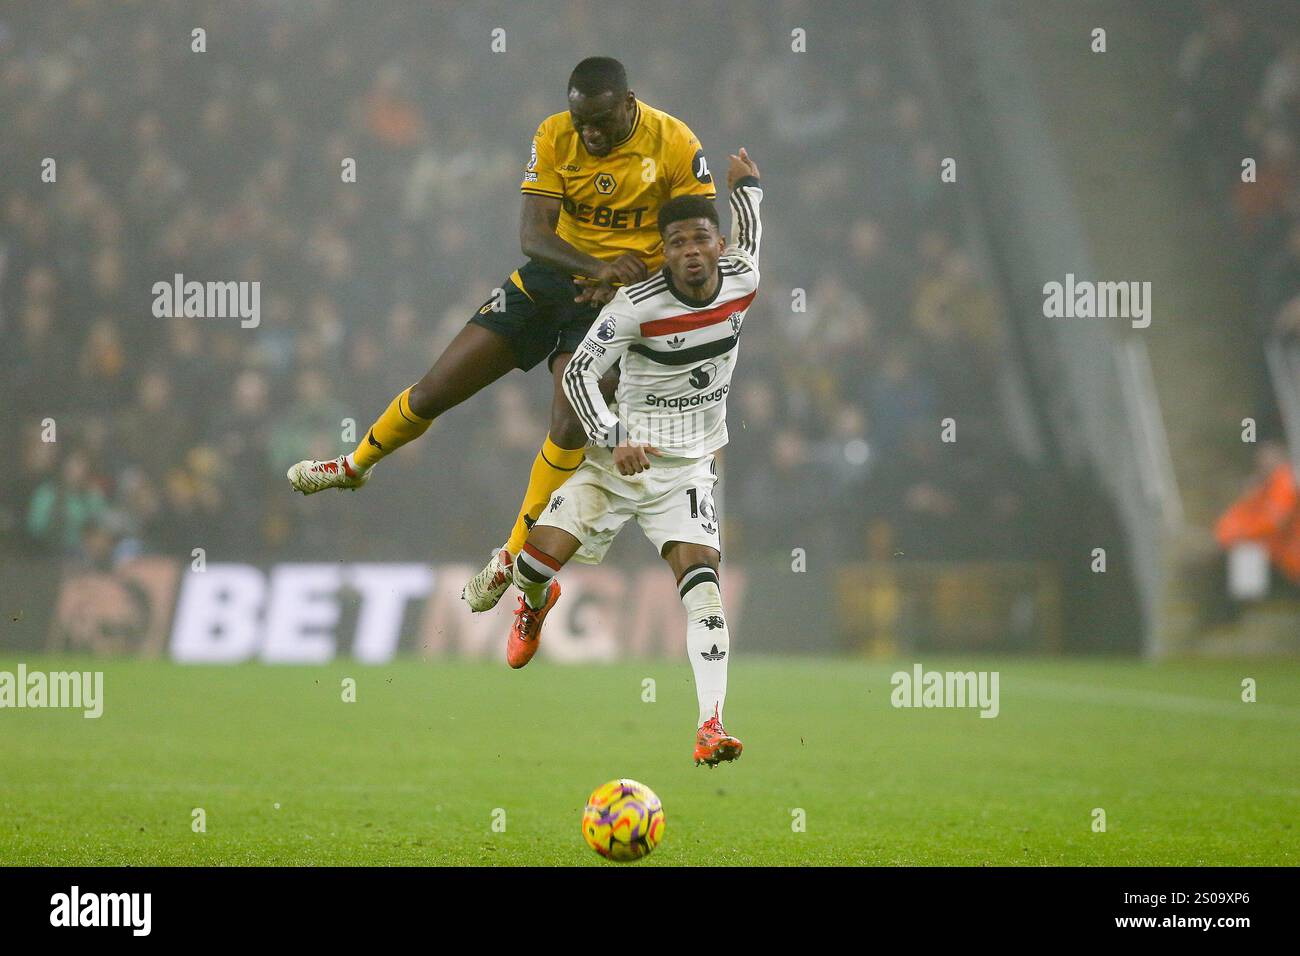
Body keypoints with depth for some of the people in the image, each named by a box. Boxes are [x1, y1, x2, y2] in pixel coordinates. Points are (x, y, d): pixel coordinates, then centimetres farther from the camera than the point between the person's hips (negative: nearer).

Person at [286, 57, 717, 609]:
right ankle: (357, 465, 32)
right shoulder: (554, 138, -10)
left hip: (619, 296, -3)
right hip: (552, 276, 3)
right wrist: (596, 267, -34)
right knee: (435, 390, 3)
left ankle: (512, 558, -2)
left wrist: (618, 284, -23)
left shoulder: (676, 147, -15)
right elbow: (533, 235, -14)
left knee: (570, 428, -21)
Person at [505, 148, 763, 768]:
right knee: (536, 564, -9)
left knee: (703, 587, -19)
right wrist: (613, 440, -27)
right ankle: (535, 604, 32)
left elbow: (746, 237, 16)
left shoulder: (743, 281, -7)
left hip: (686, 471, 2)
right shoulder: (635, 307, -19)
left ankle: (711, 726, -26)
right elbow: (579, 373, -14)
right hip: (616, 461, -2)